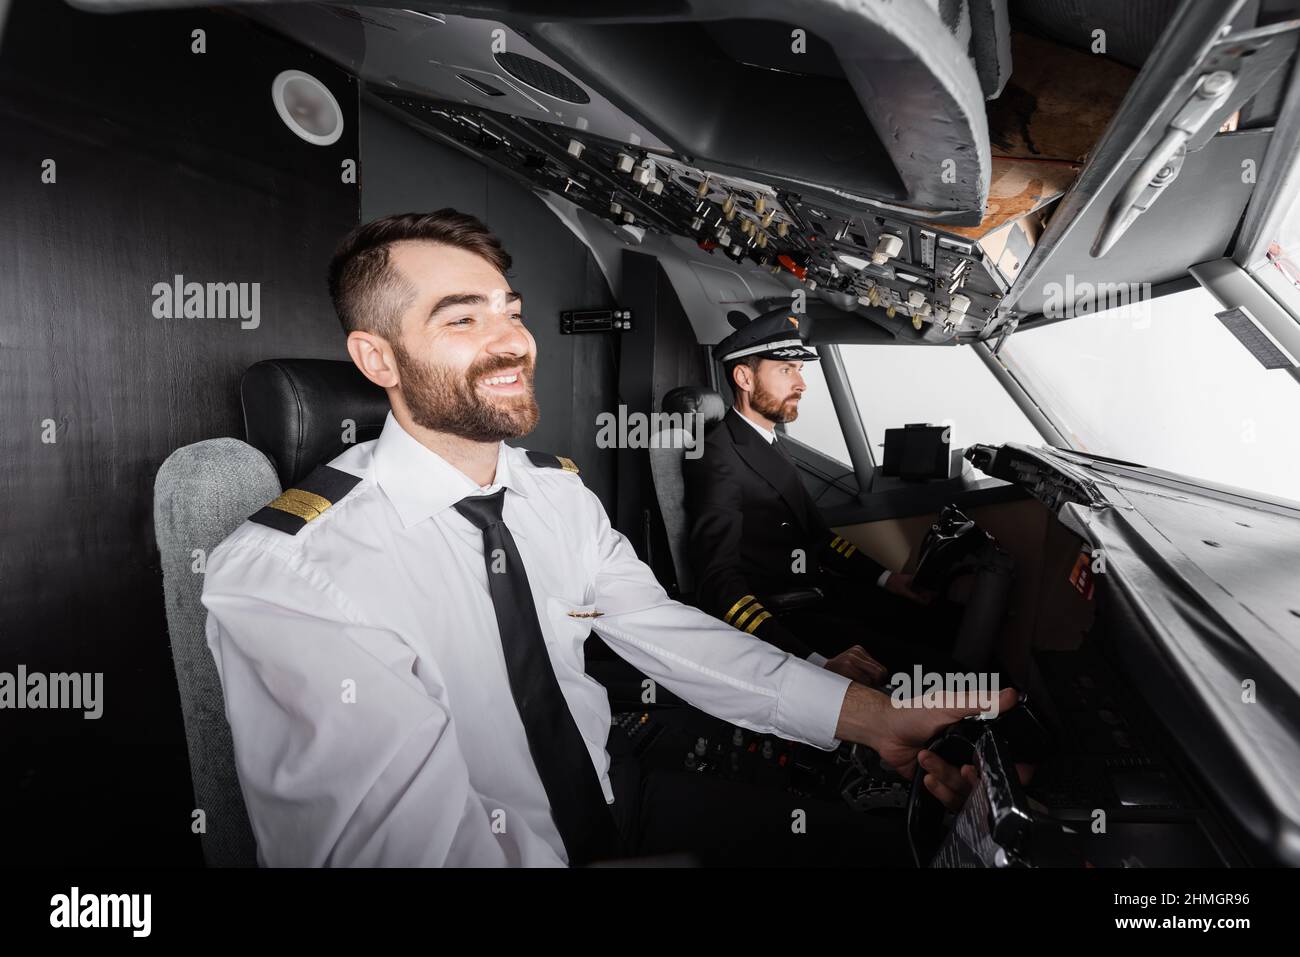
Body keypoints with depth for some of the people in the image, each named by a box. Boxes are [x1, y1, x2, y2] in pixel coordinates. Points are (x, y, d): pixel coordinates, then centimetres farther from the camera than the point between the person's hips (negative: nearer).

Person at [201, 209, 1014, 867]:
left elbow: (672, 635, -4)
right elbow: (409, 841, -26)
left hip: (612, 828, 6)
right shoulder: (283, 574, -21)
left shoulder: (562, 494, 2)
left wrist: (876, 716, -14)